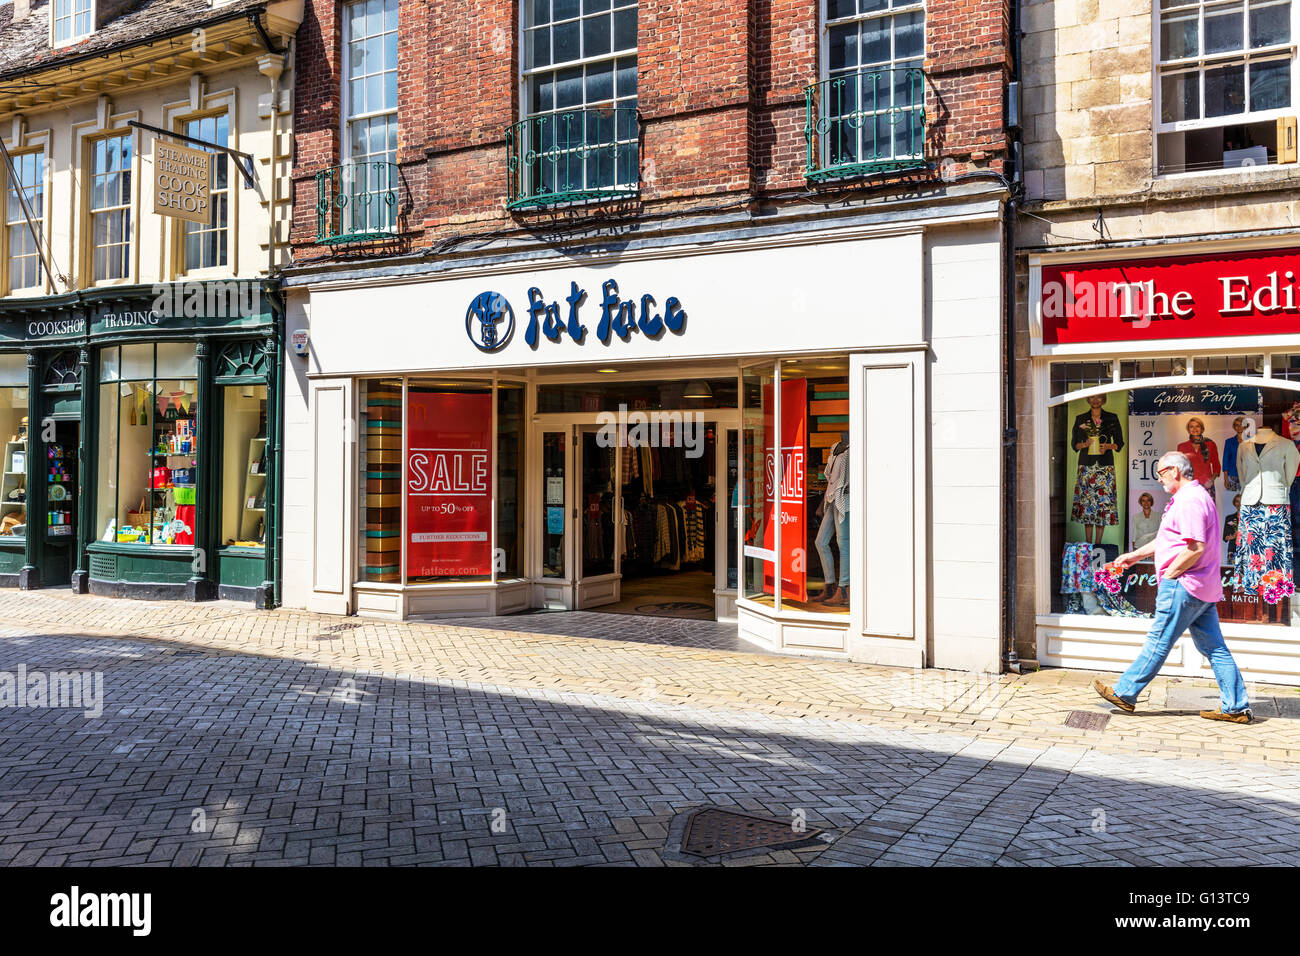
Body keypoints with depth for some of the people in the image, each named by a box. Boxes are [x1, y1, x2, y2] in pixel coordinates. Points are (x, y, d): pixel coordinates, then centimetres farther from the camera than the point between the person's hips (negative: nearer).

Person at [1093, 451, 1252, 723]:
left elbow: (1195, 548, -24)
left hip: (1184, 586, -10)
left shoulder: (1189, 501, -16)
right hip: (1205, 588, 10)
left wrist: (1169, 574, -14)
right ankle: (1236, 707, 11)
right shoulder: (1197, 496, 20)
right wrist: (1136, 555, 26)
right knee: (1214, 647, 10)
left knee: (1158, 641, -4)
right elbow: (1171, 539, 28)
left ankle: (1124, 693, 3)